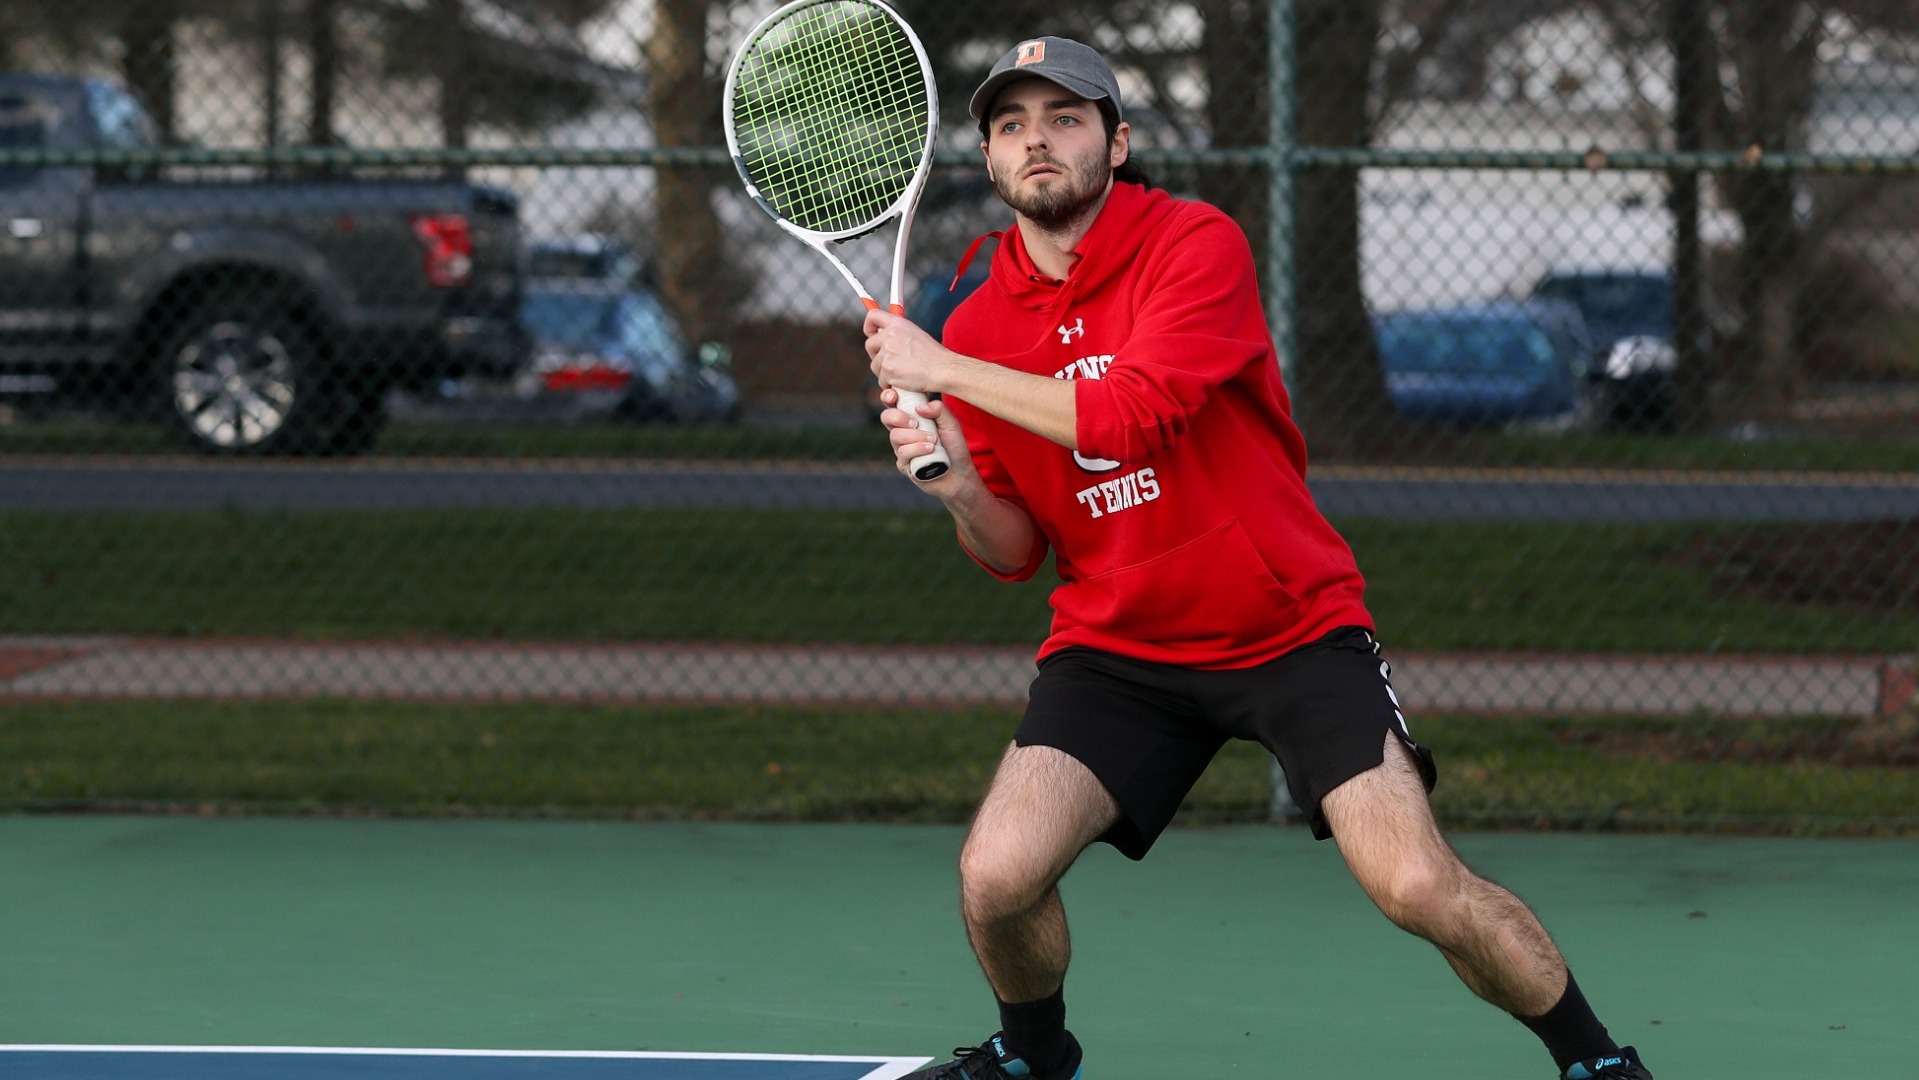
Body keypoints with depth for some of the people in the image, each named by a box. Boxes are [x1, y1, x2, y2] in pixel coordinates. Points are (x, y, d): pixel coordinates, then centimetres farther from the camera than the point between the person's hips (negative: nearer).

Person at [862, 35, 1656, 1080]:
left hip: (1294, 628, -3)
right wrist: (959, 491, -17)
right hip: (1115, 647, 3)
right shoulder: (976, 330, 2)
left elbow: (1129, 415, -28)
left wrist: (945, 372, -24)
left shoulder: (1197, 245, -13)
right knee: (996, 876, -15)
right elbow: (1016, 551, 6)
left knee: (1418, 885, -17)